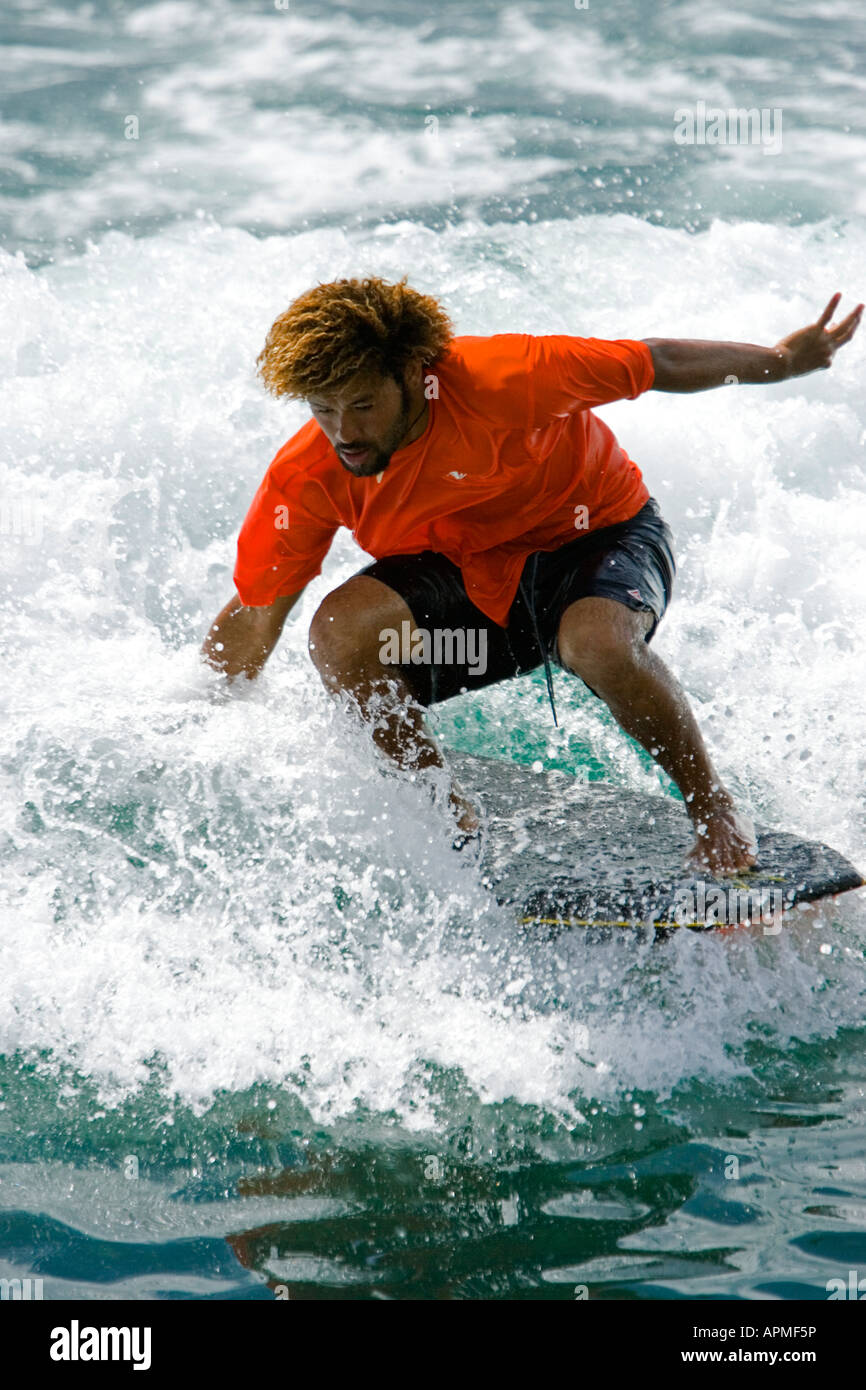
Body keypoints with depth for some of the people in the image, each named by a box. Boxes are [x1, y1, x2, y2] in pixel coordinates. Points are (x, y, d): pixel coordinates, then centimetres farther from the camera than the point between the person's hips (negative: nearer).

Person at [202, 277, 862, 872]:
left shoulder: (497, 381, -31)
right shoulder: (306, 480, -20)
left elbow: (655, 365, -18)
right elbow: (252, 620, -8)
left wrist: (782, 360, -8)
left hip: (598, 536, -3)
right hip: (468, 585, 3)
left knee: (596, 642, -37)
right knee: (340, 630, -26)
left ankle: (714, 806, -11)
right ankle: (452, 818, -5)